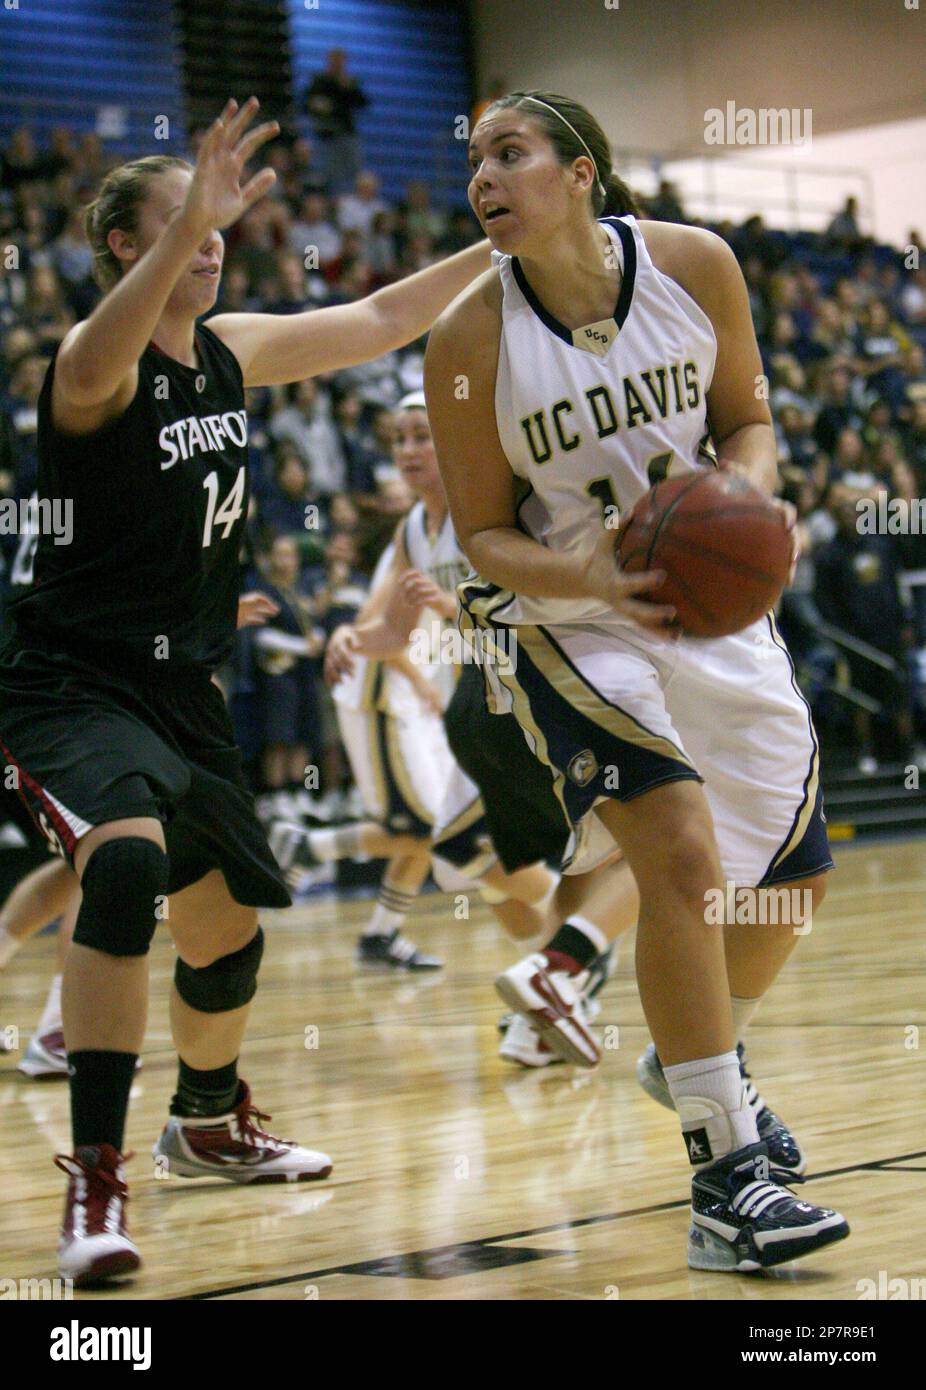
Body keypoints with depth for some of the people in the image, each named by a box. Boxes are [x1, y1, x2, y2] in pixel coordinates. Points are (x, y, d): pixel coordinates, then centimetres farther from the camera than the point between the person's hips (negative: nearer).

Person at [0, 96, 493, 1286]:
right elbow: (100, 360, -42)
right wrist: (194, 219, -56)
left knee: (228, 928, 17)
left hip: (181, 686, 8)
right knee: (128, 866, -33)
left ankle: (208, 1123, 46)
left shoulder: (232, 351, 6)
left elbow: (379, 321, 17)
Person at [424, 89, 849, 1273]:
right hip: (573, 626, -4)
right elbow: (485, 537, -9)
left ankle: (702, 1056, 42)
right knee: (682, 854, -23)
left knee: (794, 873, 12)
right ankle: (724, 1174, -16)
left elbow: (746, 419, 4)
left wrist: (740, 496, -19)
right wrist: (593, 576, -28)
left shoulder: (694, 264, -11)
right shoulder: (469, 341, -16)